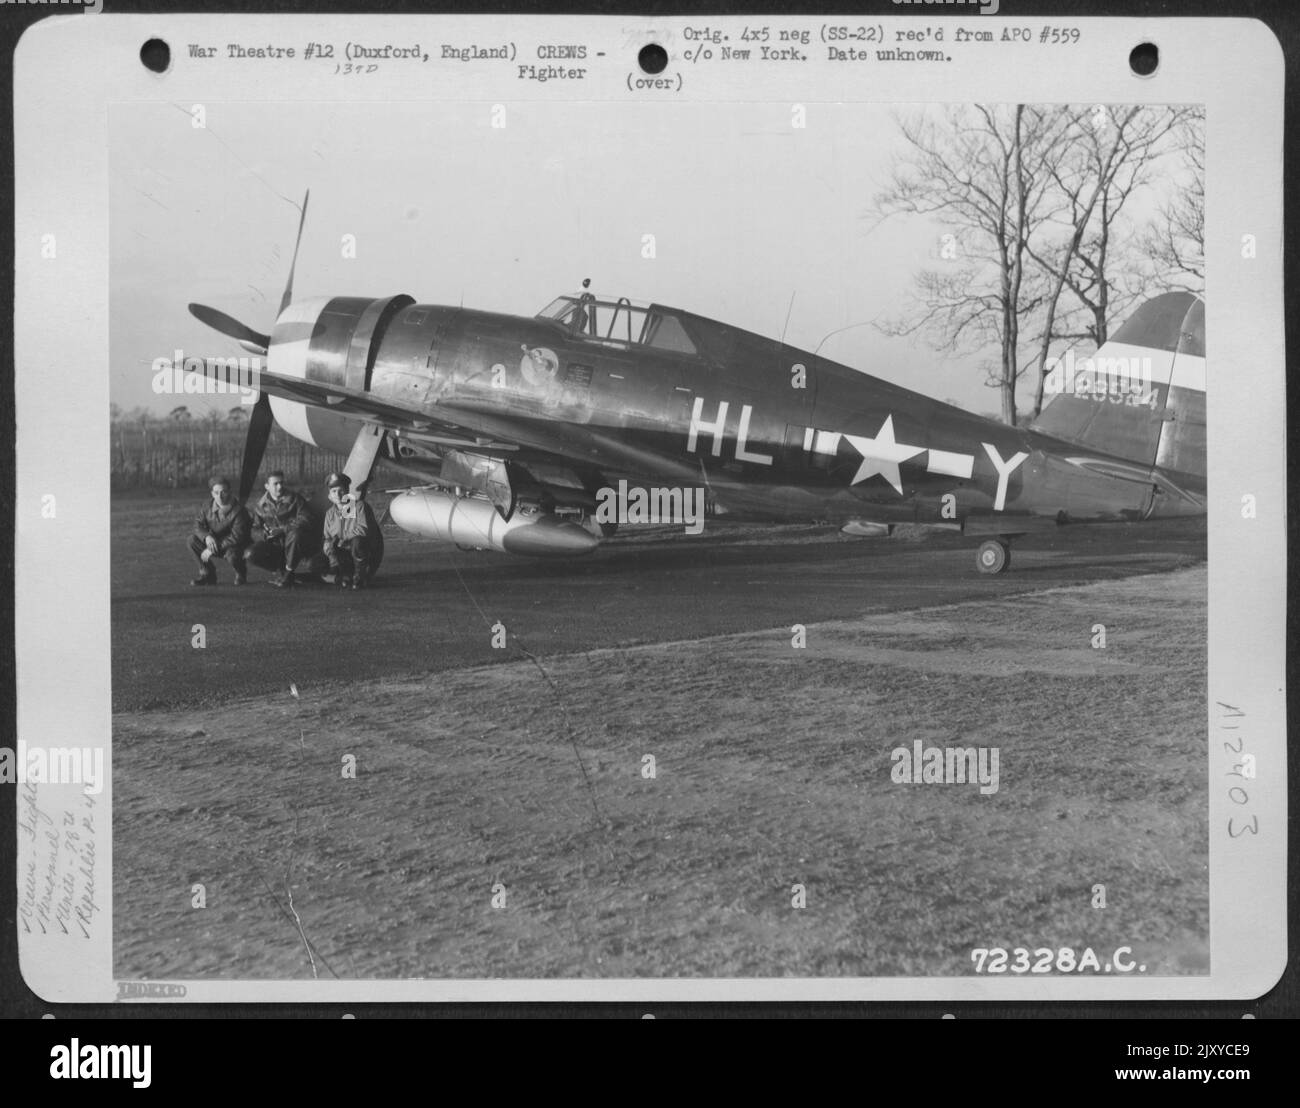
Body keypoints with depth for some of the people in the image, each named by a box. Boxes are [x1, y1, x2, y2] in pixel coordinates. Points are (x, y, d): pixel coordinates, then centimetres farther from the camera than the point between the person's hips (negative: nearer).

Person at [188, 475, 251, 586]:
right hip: (214, 542, 6)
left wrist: (213, 548, -30)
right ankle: (207, 573, 0)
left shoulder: (238, 511, -25)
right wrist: (207, 536, -28)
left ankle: (240, 574, 0)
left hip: (235, 545, -6)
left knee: (232, 555, -39)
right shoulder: (207, 507, -6)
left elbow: (236, 537, -29)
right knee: (193, 540, -14)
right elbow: (198, 524, -4)